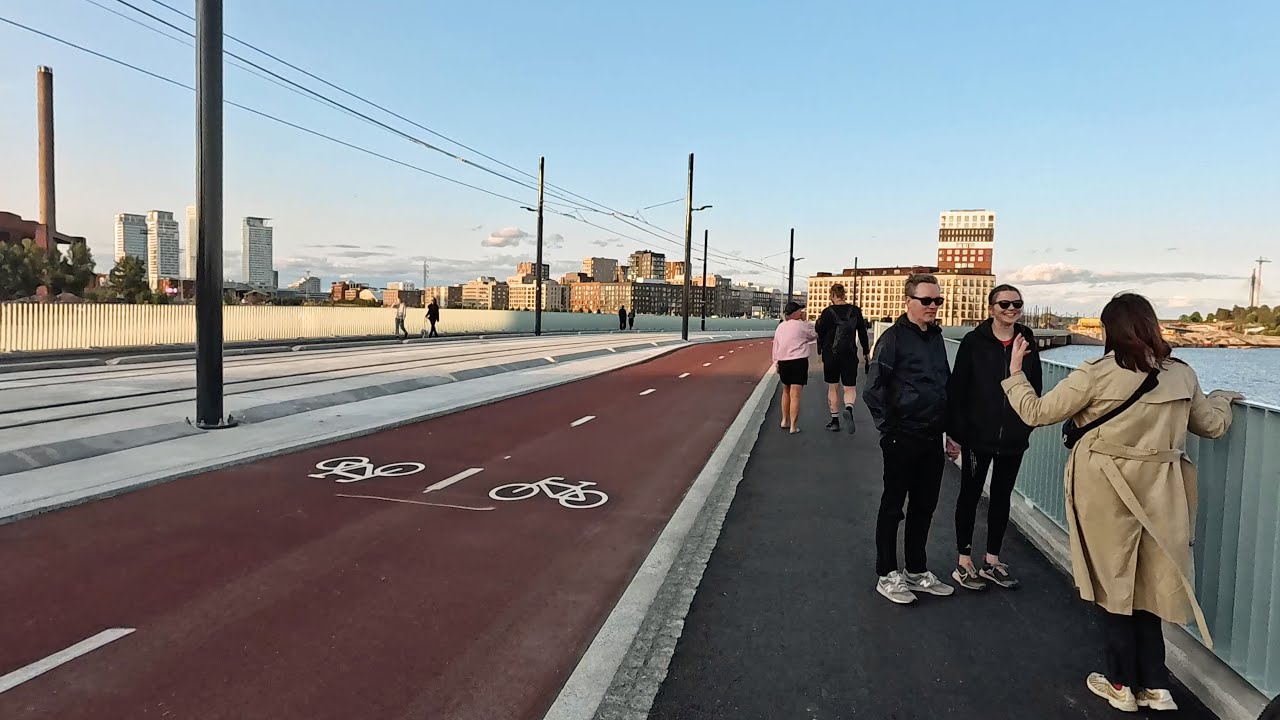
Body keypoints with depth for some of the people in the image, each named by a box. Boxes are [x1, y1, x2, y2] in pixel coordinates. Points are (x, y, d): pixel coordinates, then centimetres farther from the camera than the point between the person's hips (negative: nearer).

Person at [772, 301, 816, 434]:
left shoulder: (780, 327, 9)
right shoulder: (801, 325, -9)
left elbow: (775, 345, 13)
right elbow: (815, 335, 6)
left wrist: (777, 362, 21)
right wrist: (805, 320, 10)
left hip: (783, 362, 6)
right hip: (798, 362, -6)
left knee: (786, 392, 22)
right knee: (795, 395, -5)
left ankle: (784, 421, 28)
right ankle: (793, 426, -4)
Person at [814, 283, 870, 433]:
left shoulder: (828, 312, -9)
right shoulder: (855, 311, 0)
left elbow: (820, 331, 0)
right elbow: (862, 332, 6)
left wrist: (818, 322, 21)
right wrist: (866, 351, 17)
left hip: (830, 355, -1)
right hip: (850, 355, 1)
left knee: (833, 388, 12)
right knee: (850, 388, 5)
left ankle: (835, 421, 15)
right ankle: (849, 409, -26)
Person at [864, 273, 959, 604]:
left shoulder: (936, 338, 13)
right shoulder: (894, 337, -10)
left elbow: (946, 388, 20)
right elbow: (874, 388, -14)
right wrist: (889, 428, -13)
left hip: (932, 440, 7)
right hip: (903, 439, -7)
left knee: (924, 507, 15)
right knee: (893, 507, 5)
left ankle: (917, 572, 29)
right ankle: (887, 576, 16)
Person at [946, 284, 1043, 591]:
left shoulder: (1028, 343, 2)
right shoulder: (974, 342, -8)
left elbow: (1035, 388, 9)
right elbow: (957, 389, -9)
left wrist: (1026, 427, 5)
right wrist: (956, 432, -11)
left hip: (1013, 438, 4)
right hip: (977, 436, -4)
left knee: (1002, 496, 14)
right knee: (970, 495, 7)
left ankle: (992, 561, 27)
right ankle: (964, 563, 17)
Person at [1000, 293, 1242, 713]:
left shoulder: (1097, 375, -14)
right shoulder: (1182, 375, 3)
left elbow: (1036, 412, -9)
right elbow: (1214, 425, 18)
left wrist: (1015, 374, 6)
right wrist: (1221, 400, 40)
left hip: (1108, 491, -4)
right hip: (1158, 495, 5)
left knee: (1115, 585, 10)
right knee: (1145, 586, 16)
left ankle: (1122, 686, 22)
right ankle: (1155, 687, 21)